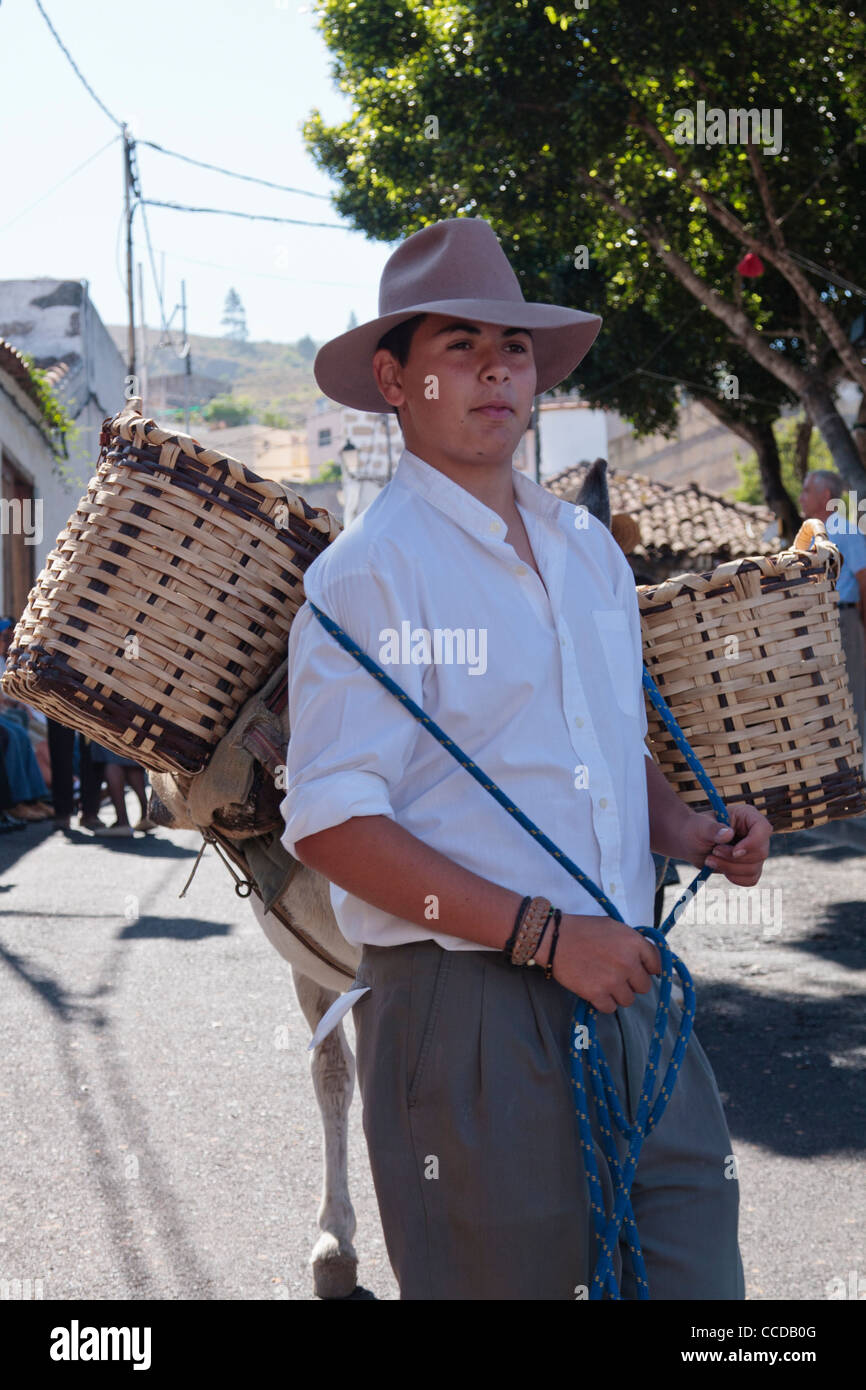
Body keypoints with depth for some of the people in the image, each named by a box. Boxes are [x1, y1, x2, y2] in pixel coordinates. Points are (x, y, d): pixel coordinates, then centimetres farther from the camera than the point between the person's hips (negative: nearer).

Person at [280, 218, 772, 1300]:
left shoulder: (589, 549, 14)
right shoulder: (368, 572, -8)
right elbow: (330, 823, -14)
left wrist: (687, 833, 4)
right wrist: (545, 933, -19)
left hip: (630, 990, 6)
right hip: (465, 1005, -6)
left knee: (697, 1270, 8)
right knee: (503, 1279, 4)